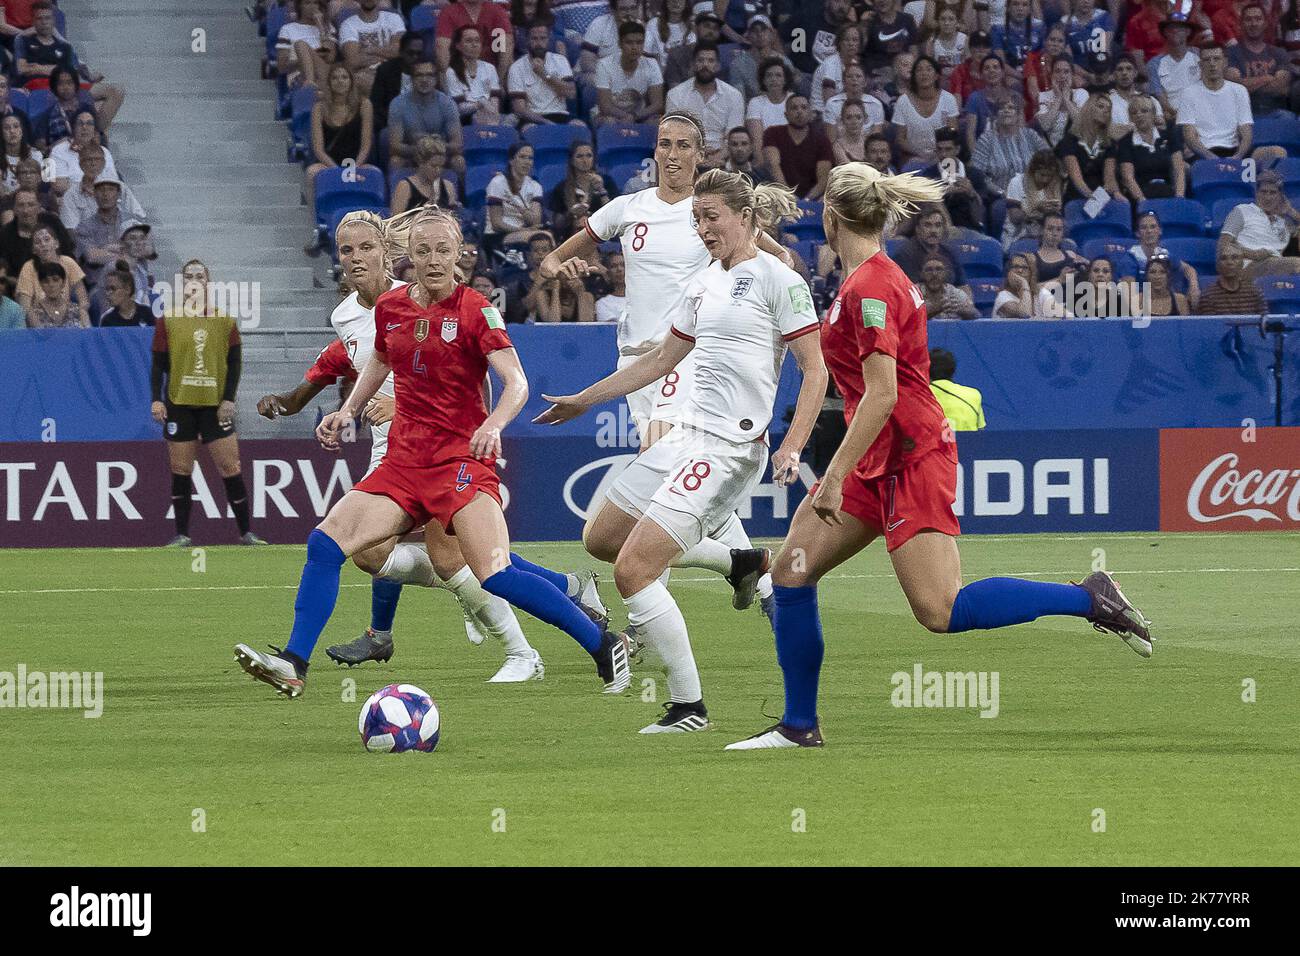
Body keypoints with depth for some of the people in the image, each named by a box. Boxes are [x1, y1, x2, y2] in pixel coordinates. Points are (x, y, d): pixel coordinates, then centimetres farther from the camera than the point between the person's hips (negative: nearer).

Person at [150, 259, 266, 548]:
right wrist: (156, 399, -6)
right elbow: (159, 363, 5)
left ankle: (245, 532, 7)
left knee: (230, 467, -2)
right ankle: (182, 534, 8)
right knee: (180, 471, 1)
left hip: (215, 405, 0)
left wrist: (229, 399, -6)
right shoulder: (168, 321, 3)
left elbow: (235, 361, 4)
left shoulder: (225, 320, 4)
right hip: (179, 405, 0)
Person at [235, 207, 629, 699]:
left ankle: (605, 645, -8)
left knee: (496, 576, -20)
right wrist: (348, 410, 19)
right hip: (404, 461, 6)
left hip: (462, 459, -6)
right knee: (325, 542, -8)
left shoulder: (475, 310, -9)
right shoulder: (390, 307, 8)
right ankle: (293, 666, -5)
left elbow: (516, 383, -19)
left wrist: (493, 424, -37)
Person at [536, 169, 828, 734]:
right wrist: (582, 401, 28)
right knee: (601, 540, 17)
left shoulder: (779, 281, -9)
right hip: (688, 434, 9)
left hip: (730, 448, -9)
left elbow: (815, 372, -10)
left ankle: (689, 707, -7)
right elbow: (661, 360, 26)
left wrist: (791, 449, -21)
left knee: (632, 571, -15)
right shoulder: (704, 284, 15)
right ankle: (739, 563, 28)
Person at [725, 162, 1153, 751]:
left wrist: (835, 476, -22)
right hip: (878, 463, 10)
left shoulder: (868, 288, -17)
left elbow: (882, 395, -23)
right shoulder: (876, 277, 13)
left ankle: (1089, 598, -8)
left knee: (941, 610, -16)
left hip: (909, 457, -10)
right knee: (791, 570, 5)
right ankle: (799, 726, 10)